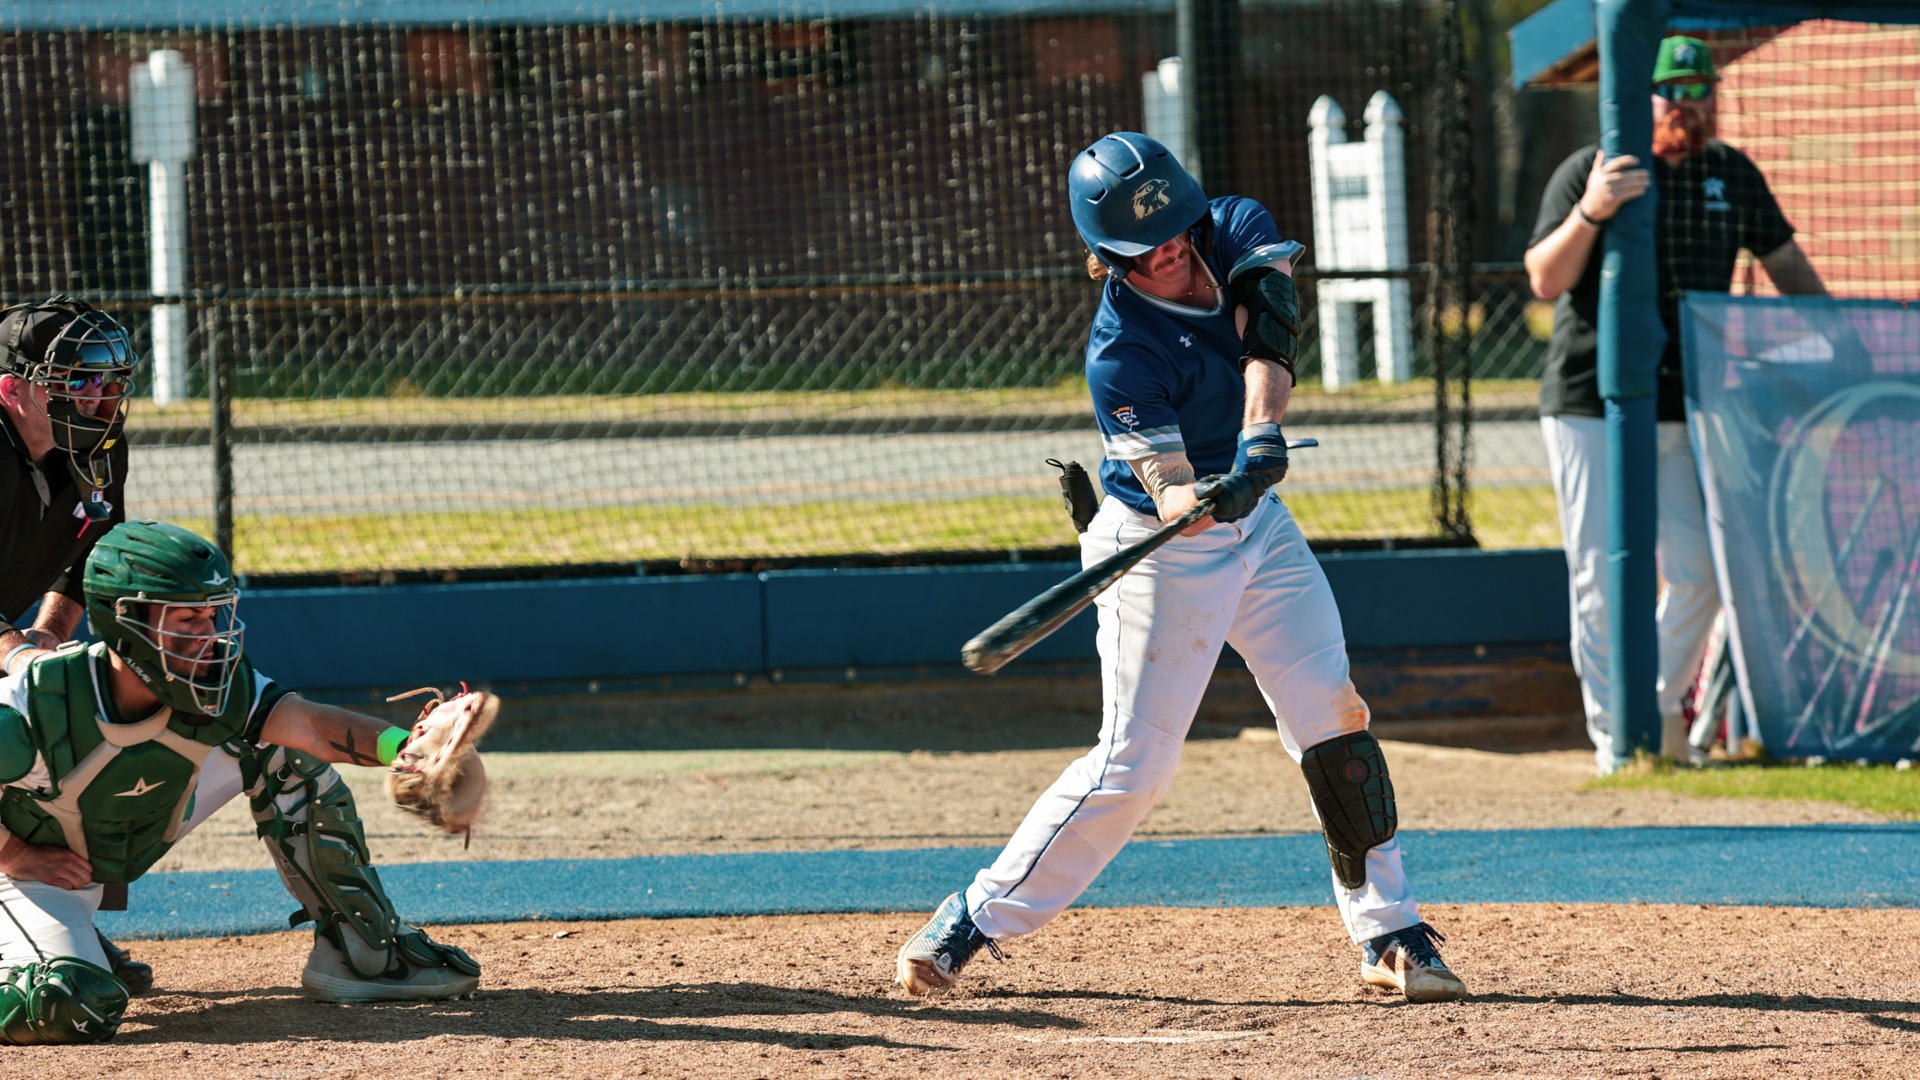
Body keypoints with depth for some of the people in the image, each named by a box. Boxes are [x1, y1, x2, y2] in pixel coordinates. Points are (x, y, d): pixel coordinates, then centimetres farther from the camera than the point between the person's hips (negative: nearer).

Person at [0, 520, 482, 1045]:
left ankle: (364, 950, 5)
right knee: (74, 1009, -33)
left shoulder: (212, 687, -23)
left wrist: (403, 746, -52)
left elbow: (310, 724, -36)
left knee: (281, 752, -7)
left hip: (143, 840, 6)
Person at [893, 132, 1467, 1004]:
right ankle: (976, 918, 4)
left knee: (1333, 715, 1)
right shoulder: (1120, 356, -26)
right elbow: (1169, 489, -28)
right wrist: (1208, 498, -50)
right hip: (1161, 550, -6)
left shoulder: (1241, 231, -11)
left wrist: (1258, 439, -40)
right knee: (1133, 764, -6)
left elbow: (1270, 349, -23)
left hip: (1257, 524, 6)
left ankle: (1388, 931, 7)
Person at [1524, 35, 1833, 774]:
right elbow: (1545, 281, -15)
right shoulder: (1586, 174, -6)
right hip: (1593, 408, -4)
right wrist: (1590, 214, -31)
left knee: (1699, 572, 1)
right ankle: (1614, 735, 4)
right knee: (1604, 578, -3)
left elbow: (1783, 260, 19)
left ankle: (1661, 707, 21)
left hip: (1690, 409, 4)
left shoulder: (1732, 175, 8)